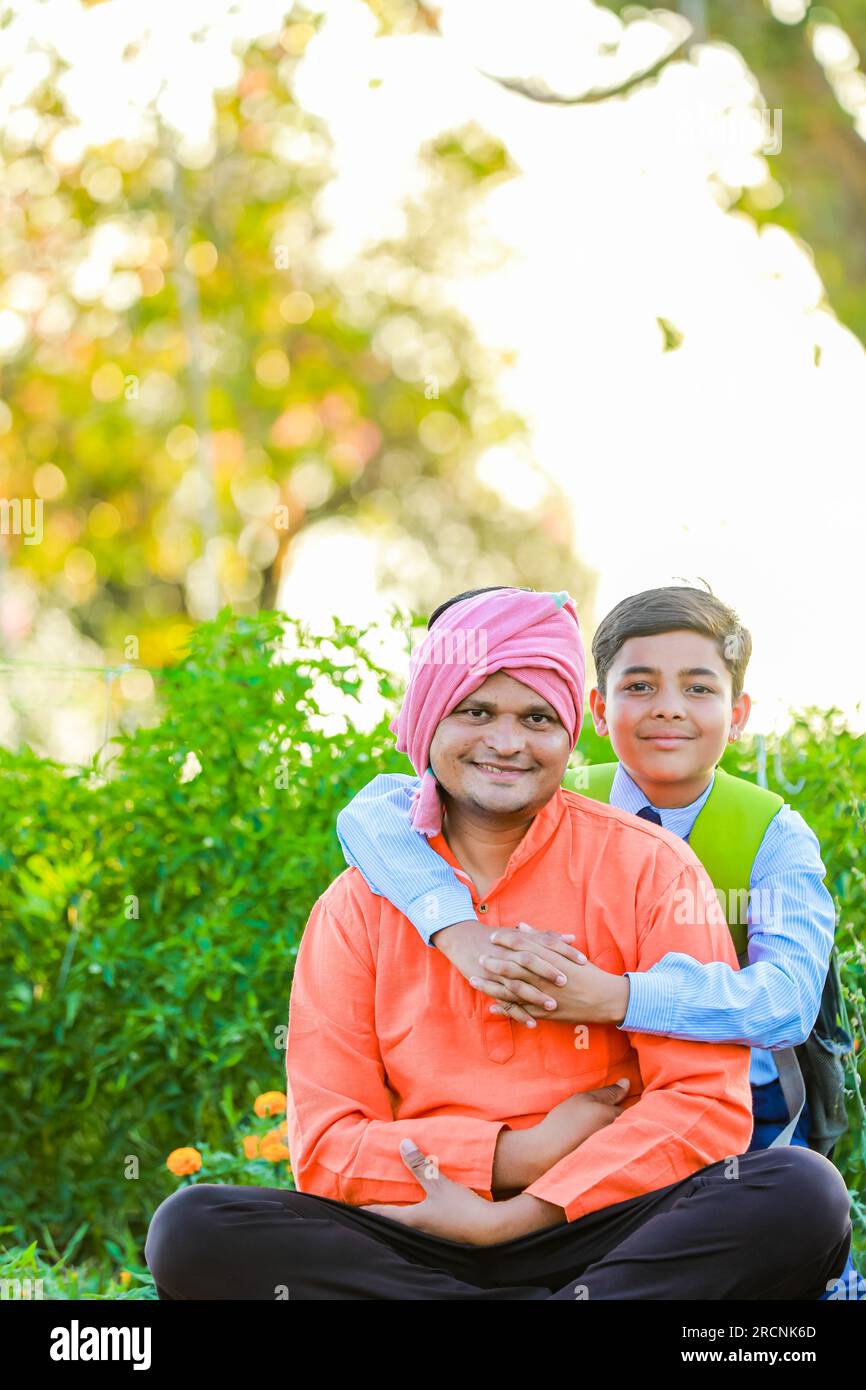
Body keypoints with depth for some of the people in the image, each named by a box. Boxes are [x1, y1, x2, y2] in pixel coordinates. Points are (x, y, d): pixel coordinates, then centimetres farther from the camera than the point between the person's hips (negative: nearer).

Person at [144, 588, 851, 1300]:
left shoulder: (647, 867, 4)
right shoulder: (357, 905, 8)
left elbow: (707, 1104, -4)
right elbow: (323, 1149, 2)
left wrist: (517, 1215, -13)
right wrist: (520, 1155, -11)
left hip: (600, 1234, -2)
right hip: (420, 1252, 2)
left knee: (803, 1195, -29)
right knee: (192, 1229, -25)